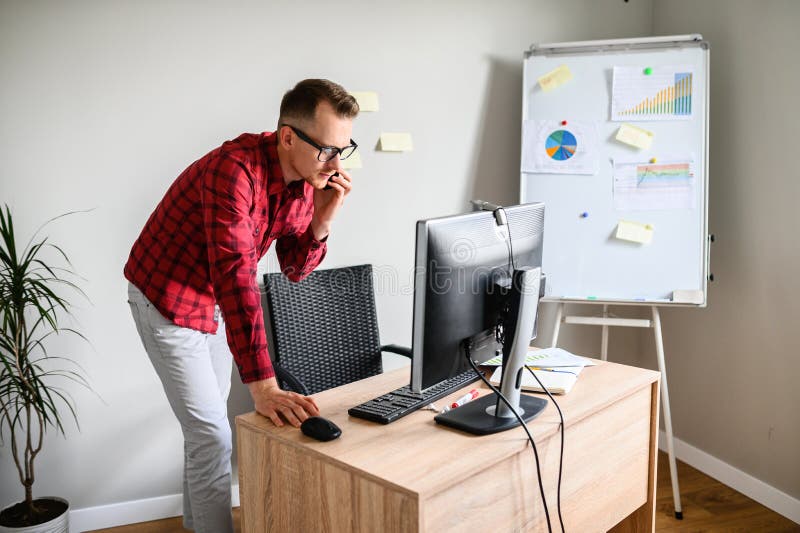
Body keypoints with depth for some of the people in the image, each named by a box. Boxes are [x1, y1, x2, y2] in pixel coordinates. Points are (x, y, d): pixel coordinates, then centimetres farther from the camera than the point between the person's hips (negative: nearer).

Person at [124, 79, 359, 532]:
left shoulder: (307, 177, -9)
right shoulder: (235, 170, -34)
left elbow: (296, 268, -3)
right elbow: (235, 275, -43)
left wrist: (323, 217, -23)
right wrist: (263, 386, -46)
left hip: (214, 302, 8)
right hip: (168, 298, -8)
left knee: (209, 420, 21)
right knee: (213, 435, -7)